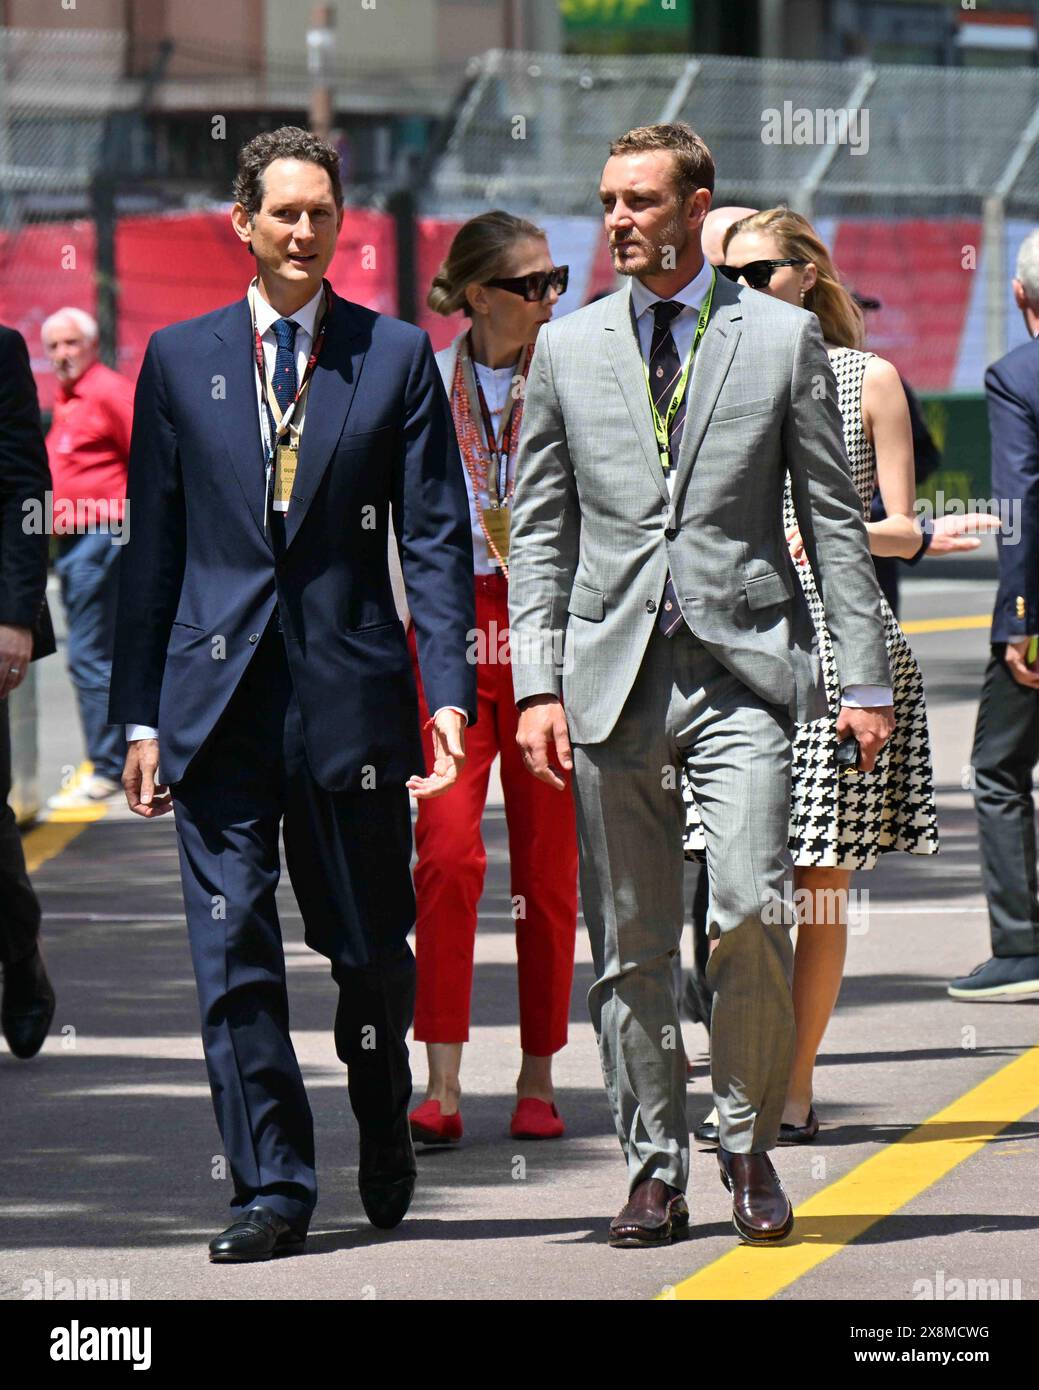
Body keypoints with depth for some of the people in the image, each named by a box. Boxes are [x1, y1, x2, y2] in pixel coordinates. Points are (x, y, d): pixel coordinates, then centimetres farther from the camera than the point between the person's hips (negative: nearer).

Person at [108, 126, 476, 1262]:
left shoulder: (396, 357, 4)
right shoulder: (180, 358, 8)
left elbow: (436, 538, 2)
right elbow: (152, 544, 9)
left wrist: (449, 691, -9)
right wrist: (140, 714, 5)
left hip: (350, 691, -1)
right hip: (217, 693, 1)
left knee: (370, 946, 7)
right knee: (233, 950, -3)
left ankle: (383, 1122, 34)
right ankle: (272, 1187, 2)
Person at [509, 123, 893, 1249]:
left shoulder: (782, 338, 5)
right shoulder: (567, 349, 11)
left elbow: (834, 520, 7)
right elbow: (539, 531, 12)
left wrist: (865, 679, 2)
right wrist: (536, 682, 2)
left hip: (745, 665, -2)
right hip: (613, 675, 2)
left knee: (752, 913, -15)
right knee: (629, 943, 3)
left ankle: (749, 1144, 4)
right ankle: (654, 1171, 12)